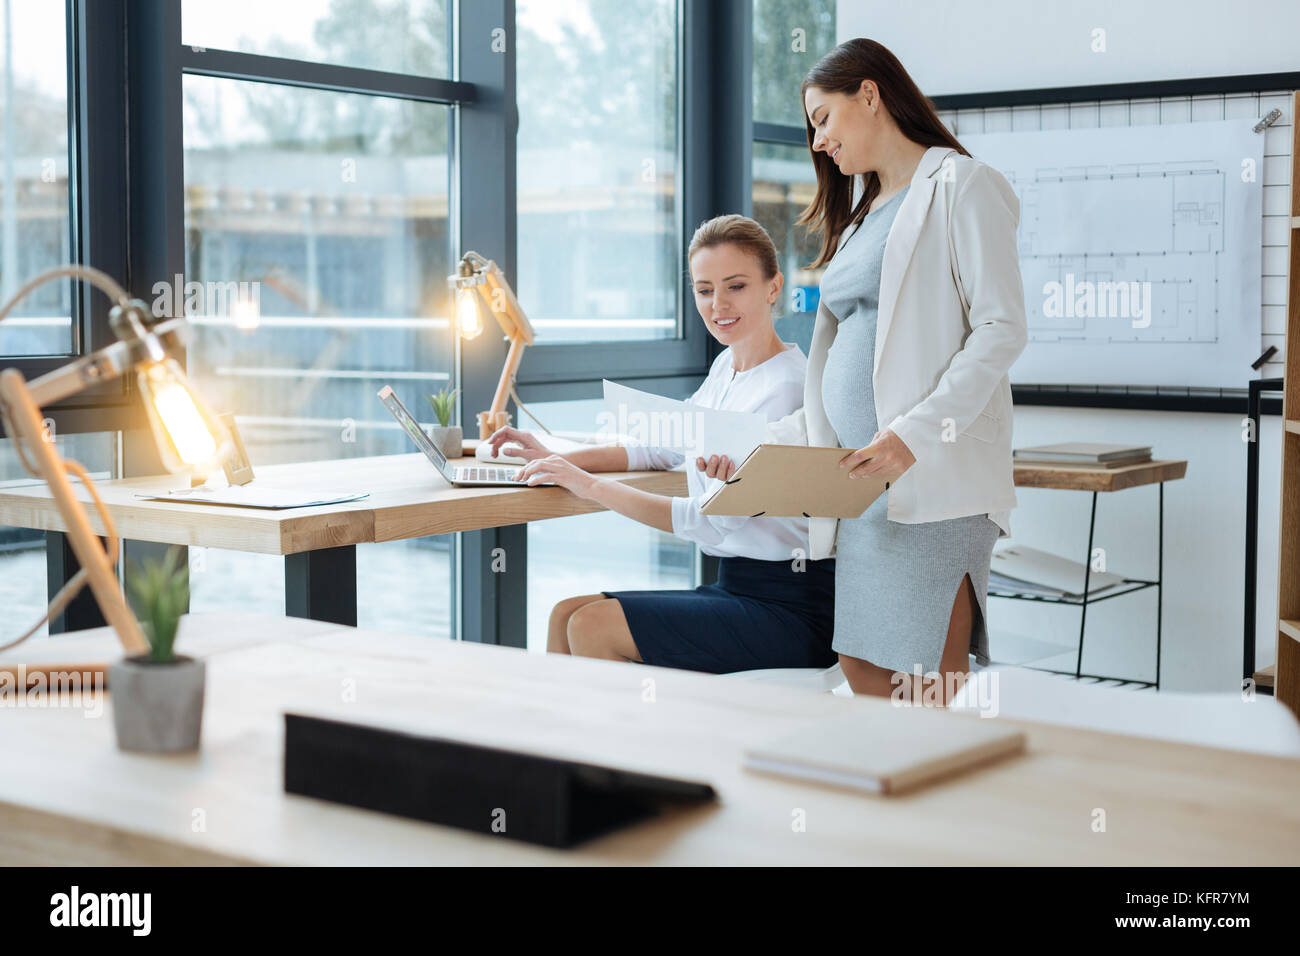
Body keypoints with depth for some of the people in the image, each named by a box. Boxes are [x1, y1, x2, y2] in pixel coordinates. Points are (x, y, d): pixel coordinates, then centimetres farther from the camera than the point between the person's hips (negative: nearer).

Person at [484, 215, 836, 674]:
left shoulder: (785, 387, -17)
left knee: (594, 627, -18)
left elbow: (714, 521, -22)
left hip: (789, 608, -8)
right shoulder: (727, 365, 11)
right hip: (737, 586, 8)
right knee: (567, 615, 0)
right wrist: (558, 459, 7)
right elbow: (660, 447, 21)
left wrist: (592, 486, -17)